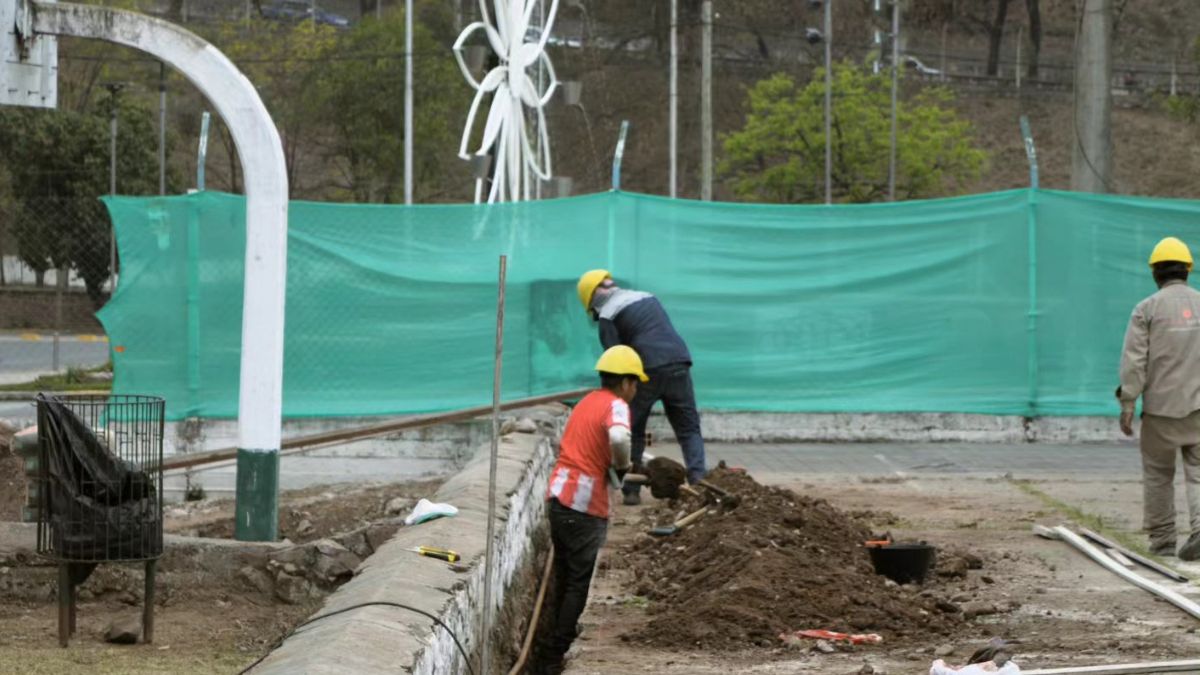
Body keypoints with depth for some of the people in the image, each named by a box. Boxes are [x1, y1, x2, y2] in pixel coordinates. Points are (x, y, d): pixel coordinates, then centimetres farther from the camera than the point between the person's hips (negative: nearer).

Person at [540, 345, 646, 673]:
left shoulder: (587, 402, 17)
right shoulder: (616, 406, -9)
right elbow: (619, 438, -31)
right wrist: (621, 467, -11)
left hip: (558, 495, 8)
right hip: (585, 505, -8)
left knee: (564, 579, 18)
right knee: (581, 584, 1)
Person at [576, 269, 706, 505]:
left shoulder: (607, 315, 4)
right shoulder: (648, 298, 24)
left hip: (649, 371, -5)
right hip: (679, 362, 5)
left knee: (632, 432, 10)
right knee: (689, 429, 9)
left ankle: (631, 490, 9)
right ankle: (697, 479, -6)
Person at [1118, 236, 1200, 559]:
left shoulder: (1147, 309, -5)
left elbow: (1134, 361, -10)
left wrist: (1127, 404, -8)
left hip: (1161, 406, -2)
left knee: (1158, 473, 12)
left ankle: (1162, 540, 16)